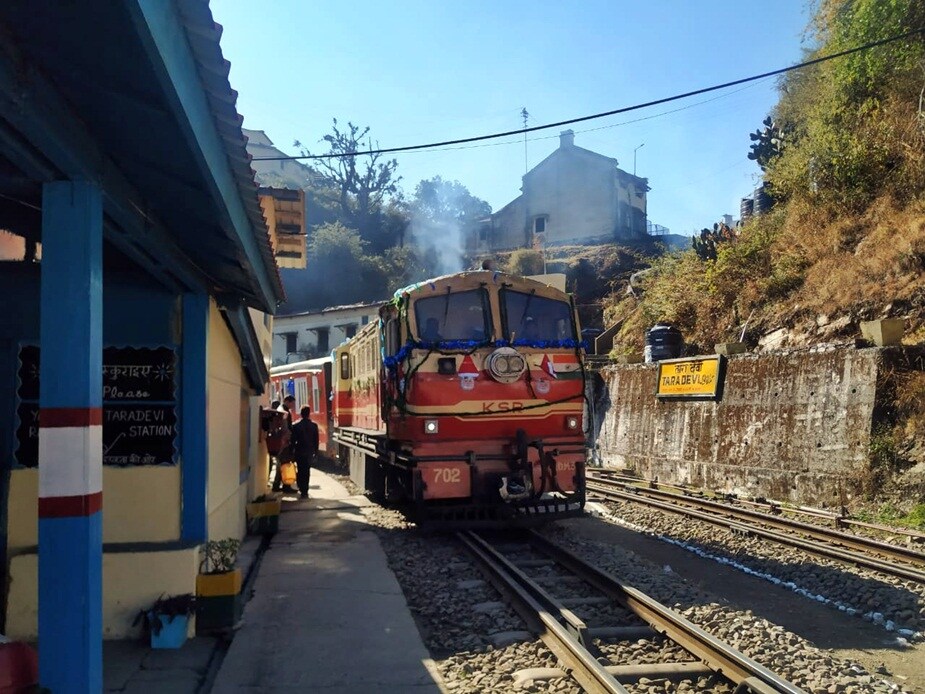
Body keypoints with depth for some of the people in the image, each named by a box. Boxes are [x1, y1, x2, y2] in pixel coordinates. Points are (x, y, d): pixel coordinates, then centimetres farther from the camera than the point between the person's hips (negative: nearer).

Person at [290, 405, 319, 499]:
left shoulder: (296, 425, -8)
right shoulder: (314, 425, -4)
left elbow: (293, 440, -5)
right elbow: (316, 441, 0)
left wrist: (292, 452, 3)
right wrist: (315, 452, 9)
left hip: (299, 452, -1)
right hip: (309, 452, 1)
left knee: (300, 471, 9)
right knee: (307, 471, 11)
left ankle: (302, 489, 3)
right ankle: (304, 491, 13)